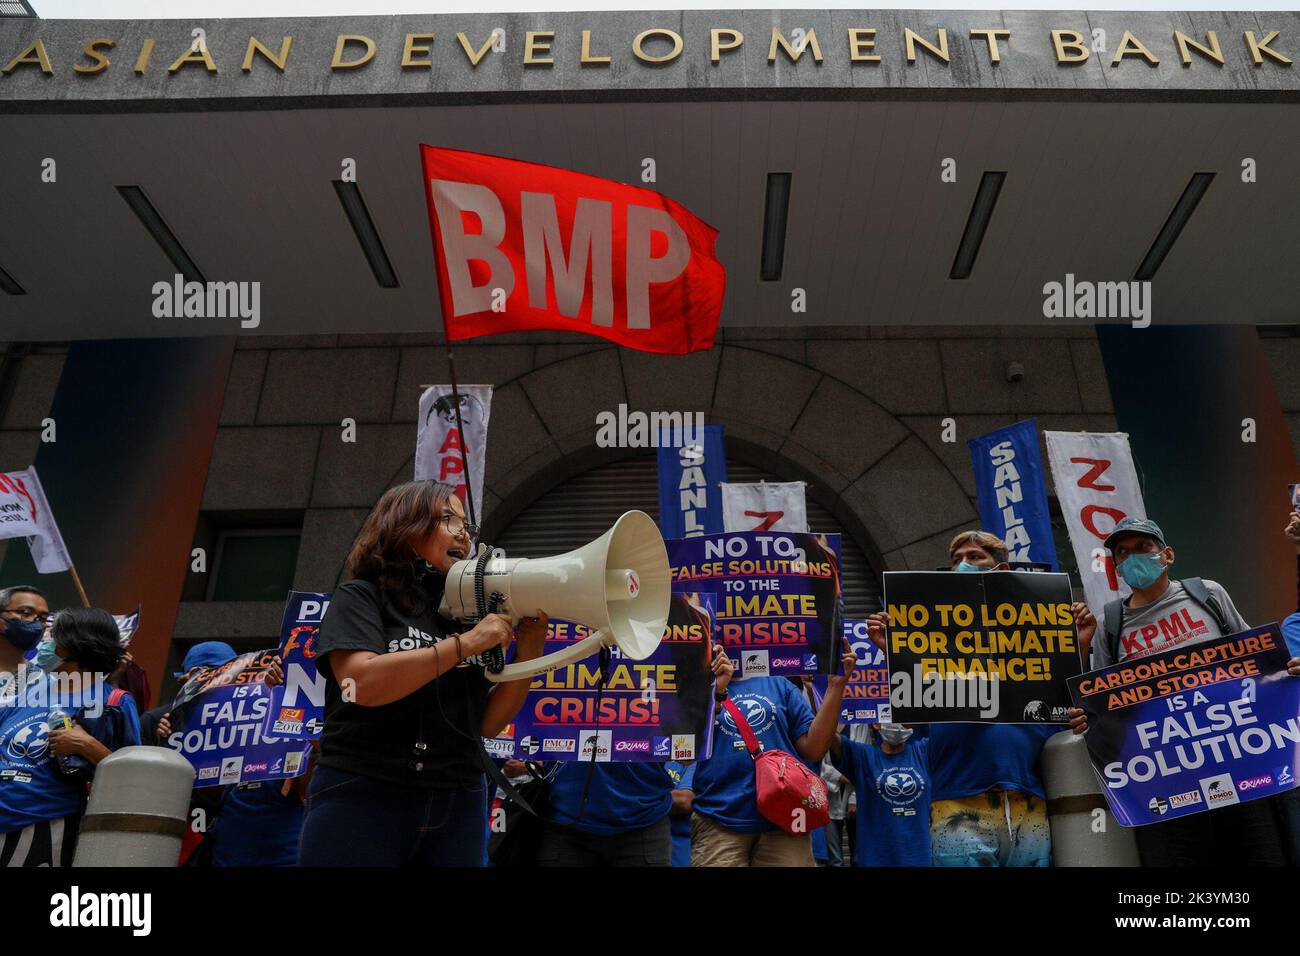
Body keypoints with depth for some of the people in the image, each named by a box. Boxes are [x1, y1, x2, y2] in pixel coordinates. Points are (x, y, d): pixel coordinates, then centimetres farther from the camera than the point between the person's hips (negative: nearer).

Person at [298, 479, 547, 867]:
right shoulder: (362, 597, 0)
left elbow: (487, 723, 10)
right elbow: (363, 683, -18)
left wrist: (527, 654, -4)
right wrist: (465, 644, -16)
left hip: (458, 807, 5)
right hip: (362, 798, -4)